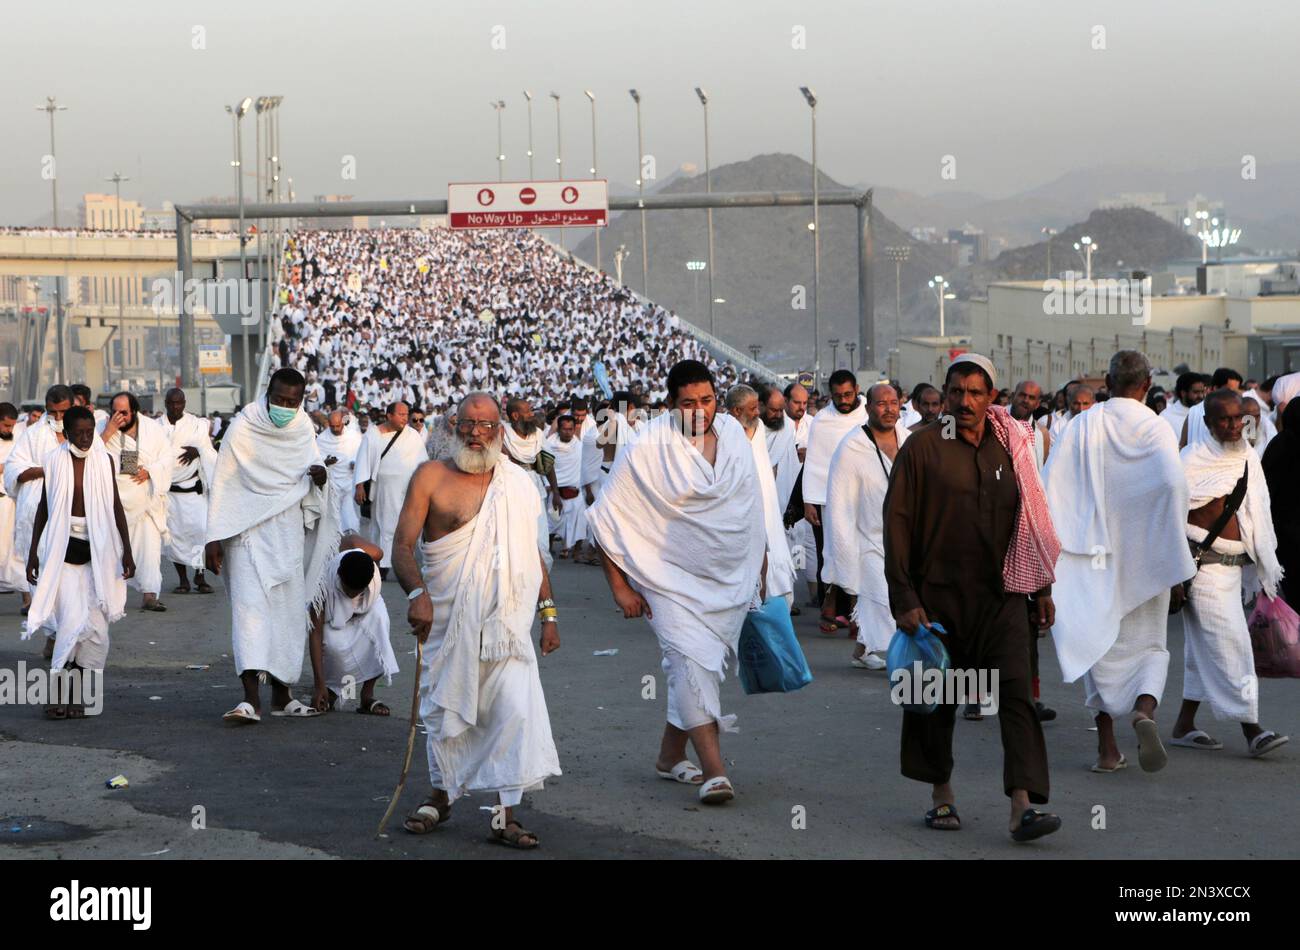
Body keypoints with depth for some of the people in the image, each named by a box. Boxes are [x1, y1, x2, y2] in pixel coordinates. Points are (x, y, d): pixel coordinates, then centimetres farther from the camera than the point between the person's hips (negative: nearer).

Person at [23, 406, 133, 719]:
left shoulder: (104, 461, 3)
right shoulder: (54, 461, -2)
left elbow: (116, 506, 7)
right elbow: (43, 507, 6)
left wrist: (126, 551, 5)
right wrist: (33, 552, 5)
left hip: (97, 549, 3)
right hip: (62, 548, -2)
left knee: (96, 627, 0)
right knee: (73, 620, -14)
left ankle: (76, 696, 11)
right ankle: (58, 695, -6)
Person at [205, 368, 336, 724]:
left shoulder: (303, 429, 5)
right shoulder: (243, 429, -8)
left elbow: (311, 484, 16)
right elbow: (222, 484, -6)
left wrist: (320, 477, -9)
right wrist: (214, 537, -10)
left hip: (289, 532, 5)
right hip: (249, 531, -5)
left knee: (289, 611, 6)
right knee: (249, 606, -15)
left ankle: (281, 694, 16)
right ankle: (251, 698, -22)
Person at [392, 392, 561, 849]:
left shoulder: (520, 484, 11)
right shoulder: (432, 477, 1)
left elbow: (533, 553, 19)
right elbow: (402, 547, -5)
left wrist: (548, 612, 15)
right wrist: (417, 593, -22)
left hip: (507, 622, 2)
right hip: (448, 621, -1)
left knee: (516, 710, -11)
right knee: (445, 709, 7)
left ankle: (506, 814, -5)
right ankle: (442, 794, 29)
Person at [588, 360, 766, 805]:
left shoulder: (733, 433, 2)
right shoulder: (648, 449, -14)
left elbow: (752, 503, 16)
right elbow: (606, 518, -9)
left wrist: (760, 564, 18)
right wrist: (620, 586, -11)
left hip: (730, 579, 5)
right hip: (674, 580, -5)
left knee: (705, 664, 10)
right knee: (692, 659, -18)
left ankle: (671, 754, 27)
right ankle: (714, 770, -21)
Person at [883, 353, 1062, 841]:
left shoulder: (1010, 448, 7)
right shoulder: (922, 447, -3)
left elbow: (1031, 520, 16)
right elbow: (896, 523, -5)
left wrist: (1042, 587, 15)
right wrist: (904, 599, -10)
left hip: (1000, 595, 2)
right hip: (939, 595, -2)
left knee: (1016, 691, -11)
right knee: (937, 699, 8)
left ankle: (1023, 805, -16)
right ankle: (941, 795, 27)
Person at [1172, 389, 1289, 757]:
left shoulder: (1249, 458, 10)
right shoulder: (1192, 461, -11)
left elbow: (1257, 517, 18)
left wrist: (1268, 567, 17)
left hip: (1233, 563, 7)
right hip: (1203, 564, -7)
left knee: (1204, 645, 12)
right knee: (1229, 644, -10)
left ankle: (1185, 724, 21)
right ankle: (1251, 730, -10)